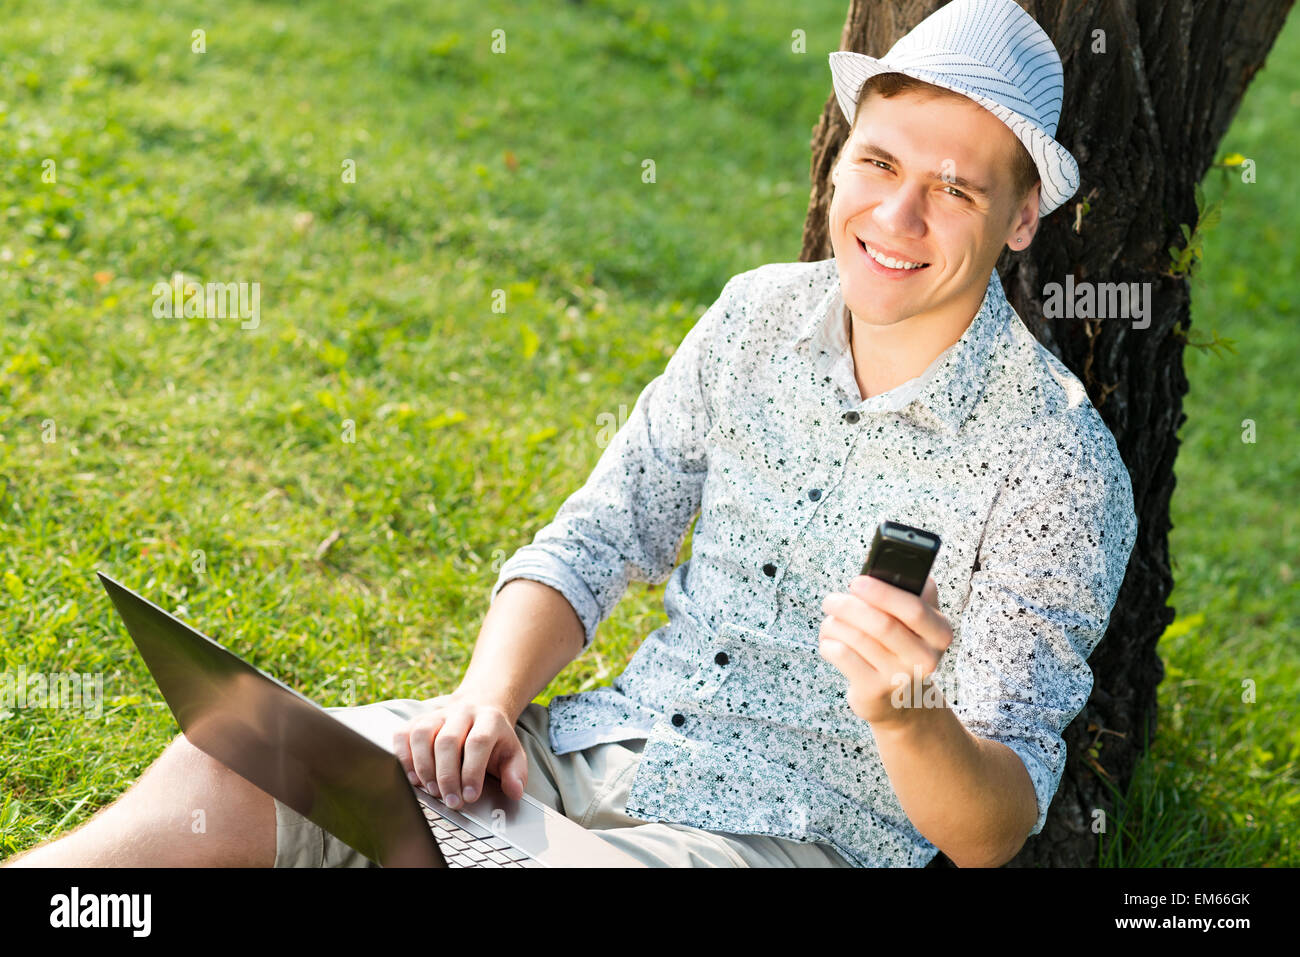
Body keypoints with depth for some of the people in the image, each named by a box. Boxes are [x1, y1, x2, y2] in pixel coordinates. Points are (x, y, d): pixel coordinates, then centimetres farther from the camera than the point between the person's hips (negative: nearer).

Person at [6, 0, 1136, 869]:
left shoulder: (1058, 464, -11)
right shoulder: (759, 316, 6)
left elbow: (992, 836, -13)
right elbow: (592, 543, 9)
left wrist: (906, 717, -35)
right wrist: (488, 698, -10)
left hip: (785, 834, -5)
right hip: (596, 749, 6)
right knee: (229, 771, -17)